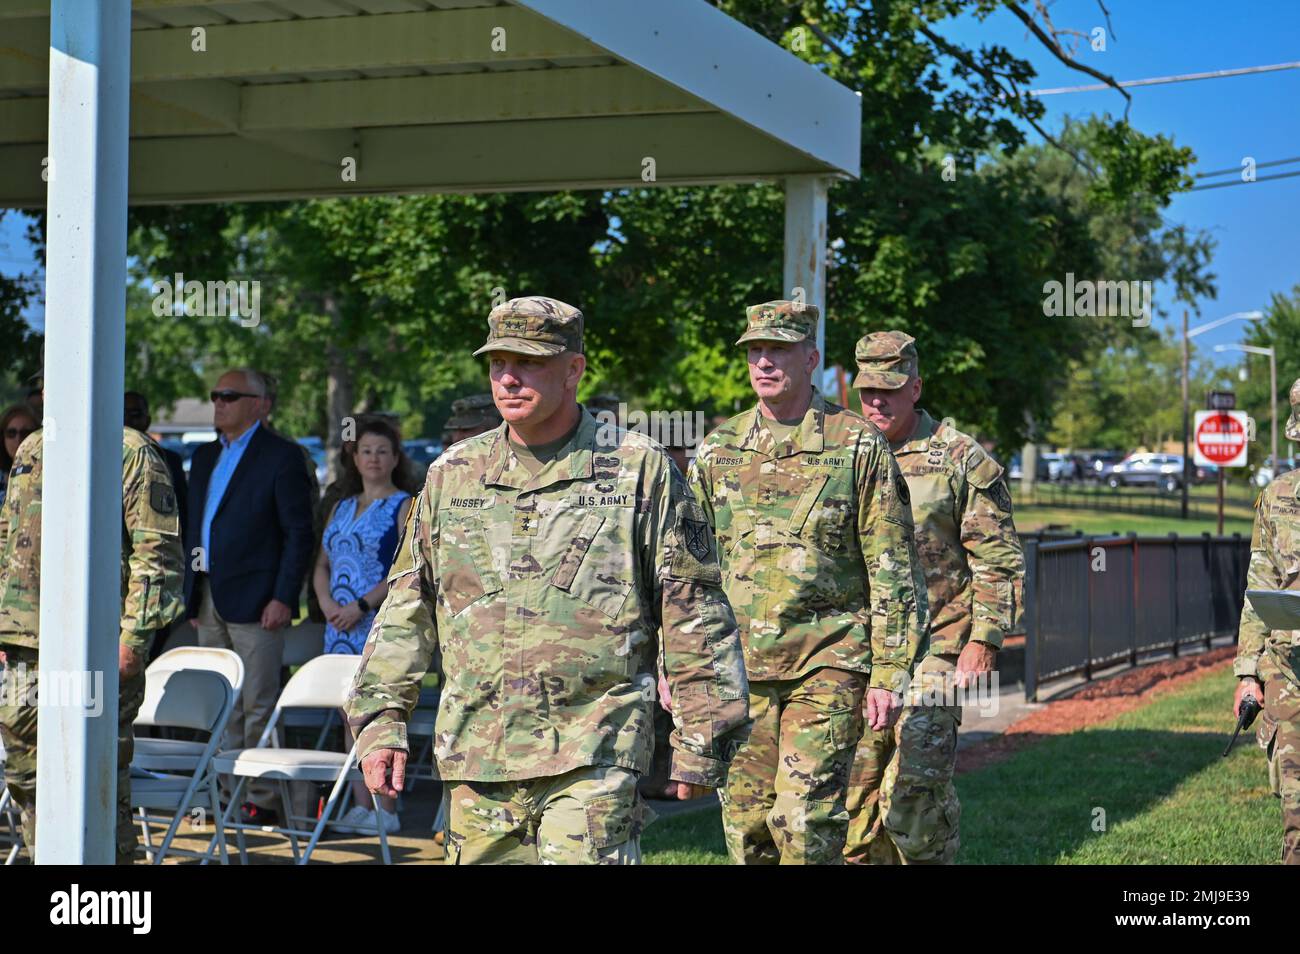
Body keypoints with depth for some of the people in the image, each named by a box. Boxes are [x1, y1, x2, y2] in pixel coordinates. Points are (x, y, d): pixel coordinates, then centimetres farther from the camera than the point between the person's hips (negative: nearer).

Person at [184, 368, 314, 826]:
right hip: (208, 600, 7)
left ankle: (261, 799, 0)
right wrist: (192, 595, 14)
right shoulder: (205, 456, 18)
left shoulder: (281, 456, -5)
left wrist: (283, 598, -15)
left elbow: (299, 533, -8)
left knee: (259, 707, -4)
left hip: (253, 600, -7)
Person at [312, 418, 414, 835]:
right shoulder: (341, 508, 18)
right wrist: (327, 603, -3)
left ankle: (386, 810, -6)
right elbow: (322, 565, 17)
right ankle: (360, 807, 11)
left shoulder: (405, 507, -2)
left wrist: (363, 605, -17)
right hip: (341, 629, 7)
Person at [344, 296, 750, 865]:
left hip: (593, 759, -4)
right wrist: (380, 720, 9)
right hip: (476, 754, 4)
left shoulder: (640, 471, 1)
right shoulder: (452, 476, 12)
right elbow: (406, 609, 17)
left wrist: (702, 741, 1)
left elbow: (695, 616, 2)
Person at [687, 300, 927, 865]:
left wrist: (888, 673, -6)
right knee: (746, 824, 6)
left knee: (806, 822, -10)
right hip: (738, 666, 4)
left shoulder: (858, 446, -1)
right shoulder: (718, 451, 9)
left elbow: (894, 571, -2)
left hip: (827, 666, -4)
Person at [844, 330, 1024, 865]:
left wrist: (984, 642, -8)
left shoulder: (962, 459, 0)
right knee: (855, 796, 5)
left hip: (934, 653, -4)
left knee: (912, 793, -12)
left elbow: (1000, 562, -1)